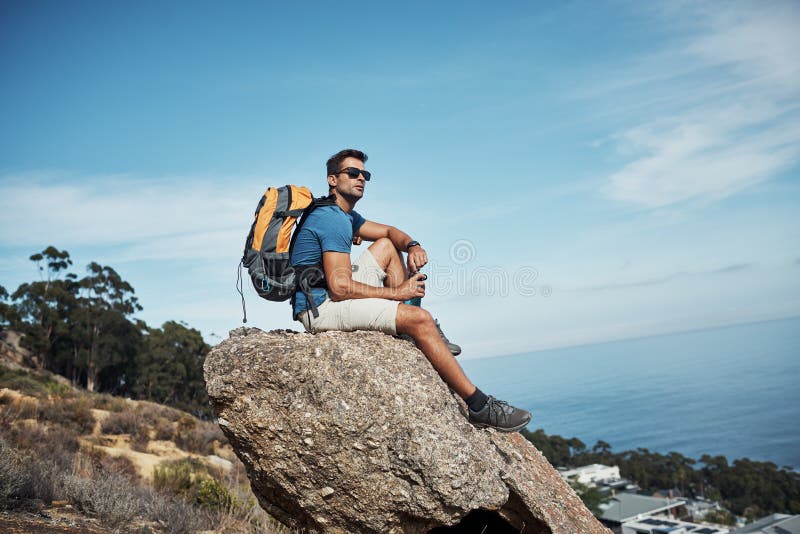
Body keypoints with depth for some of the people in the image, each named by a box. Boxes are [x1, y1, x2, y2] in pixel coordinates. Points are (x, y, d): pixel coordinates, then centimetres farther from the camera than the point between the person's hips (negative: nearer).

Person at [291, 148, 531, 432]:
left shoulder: (344, 214, 15)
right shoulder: (334, 220, -17)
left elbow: (389, 232, 20)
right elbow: (340, 287, -26)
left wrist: (413, 245, -4)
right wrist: (395, 293, -16)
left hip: (331, 296, 11)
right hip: (321, 307, -11)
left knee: (387, 246, 16)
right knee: (420, 318, -21)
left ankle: (426, 335, 7)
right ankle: (479, 406, -15)